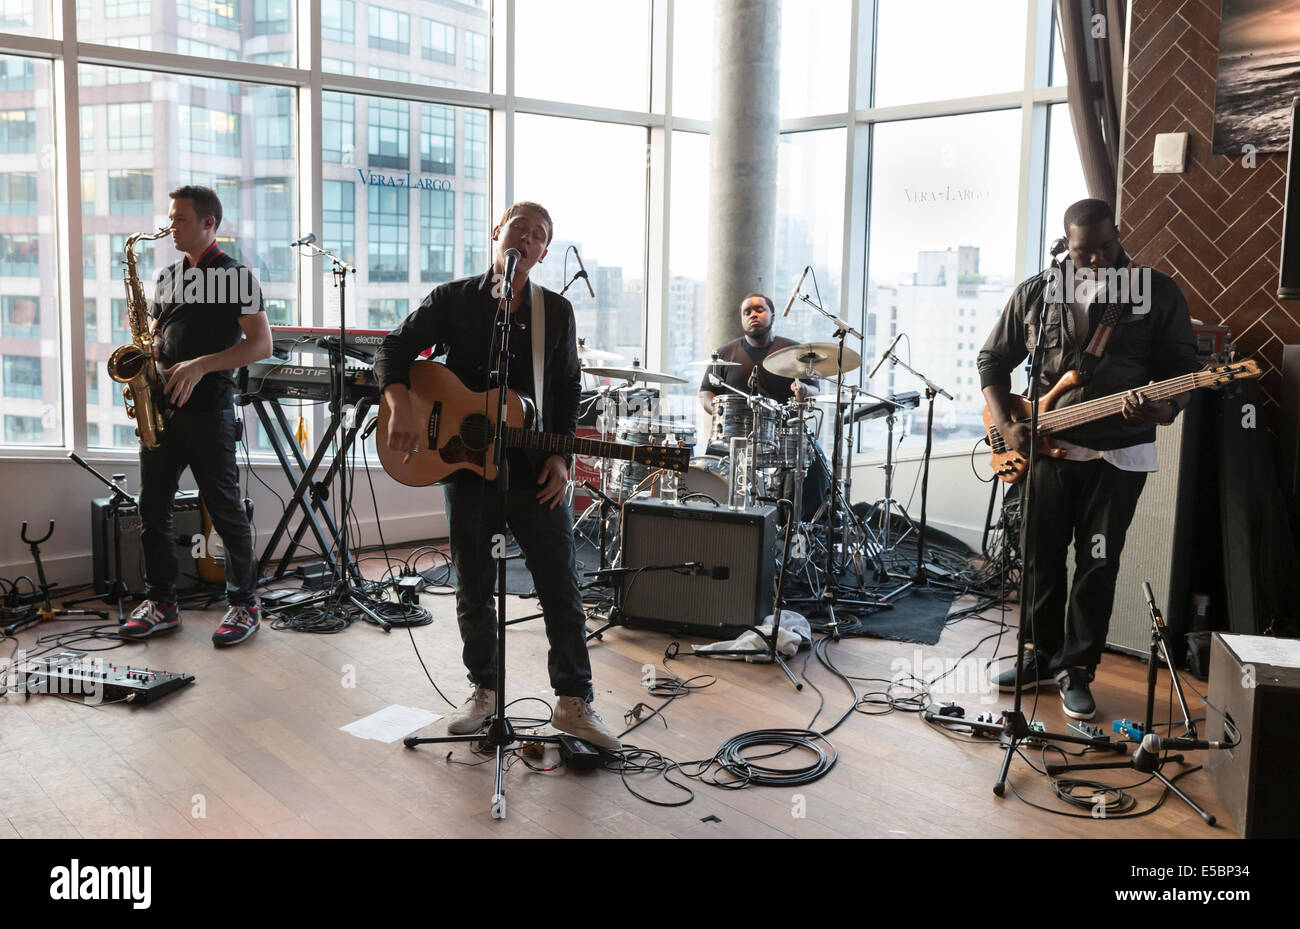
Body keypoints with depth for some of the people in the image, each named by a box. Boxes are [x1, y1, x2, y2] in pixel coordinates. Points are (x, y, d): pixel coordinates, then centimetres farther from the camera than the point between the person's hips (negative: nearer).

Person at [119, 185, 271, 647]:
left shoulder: (235, 275, -4)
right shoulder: (167, 276, 17)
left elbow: (261, 344, -10)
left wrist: (201, 366, -18)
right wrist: (146, 346, 1)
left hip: (208, 409, -7)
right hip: (160, 407, 7)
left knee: (224, 509, -2)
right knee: (153, 508, 8)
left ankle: (244, 605, 9)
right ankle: (161, 603, 18)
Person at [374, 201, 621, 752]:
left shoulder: (556, 311, 7)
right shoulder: (453, 300, 4)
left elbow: (568, 388, 9)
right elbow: (394, 350, 2)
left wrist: (561, 457, -3)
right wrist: (400, 408, -16)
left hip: (536, 473, 1)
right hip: (467, 464, 0)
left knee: (561, 588, -1)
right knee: (474, 589, 10)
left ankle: (574, 702, 10)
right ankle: (484, 692, 27)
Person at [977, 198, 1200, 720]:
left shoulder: (1158, 292, -2)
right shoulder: (1035, 294, 2)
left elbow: (1184, 368, -1)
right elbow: (993, 361, 9)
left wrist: (1161, 407, -23)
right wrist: (1007, 425, -4)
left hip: (1119, 454, -2)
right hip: (1046, 447, 2)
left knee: (1098, 566, 3)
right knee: (1042, 559, 9)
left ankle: (1075, 669, 16)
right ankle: (1042, 656, 26)